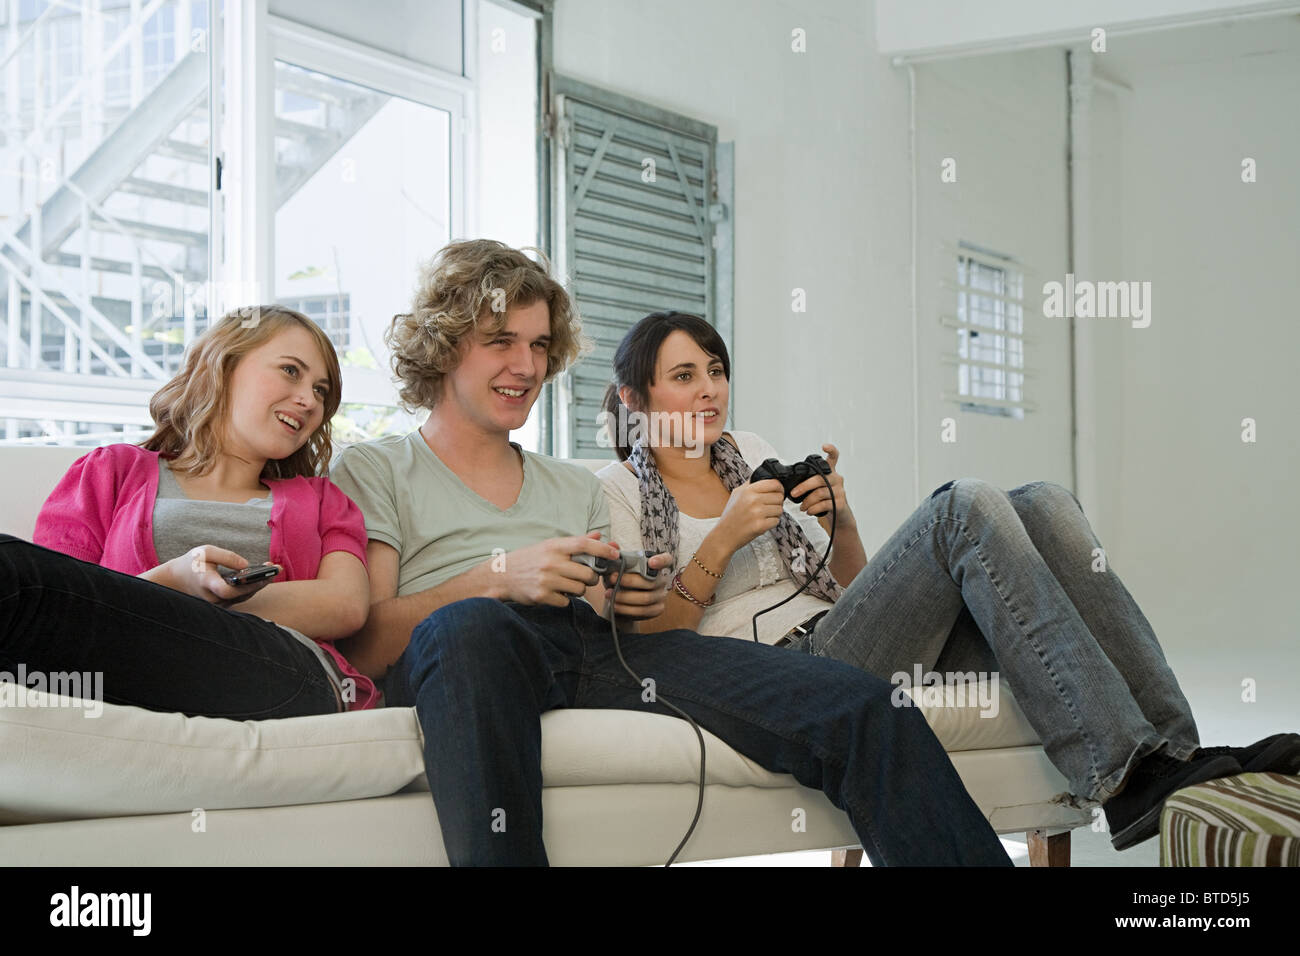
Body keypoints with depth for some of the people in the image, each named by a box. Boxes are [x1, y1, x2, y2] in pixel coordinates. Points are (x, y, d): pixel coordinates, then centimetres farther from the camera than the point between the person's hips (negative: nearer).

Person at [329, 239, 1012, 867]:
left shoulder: (577, 488, 33)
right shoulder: (371, 471, 18)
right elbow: (365, 646, 3)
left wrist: (630, 601, 0)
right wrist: (499, 577, -11)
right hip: (470, 657, -4)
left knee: (857, 706, -20)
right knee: (468, 626, -44)